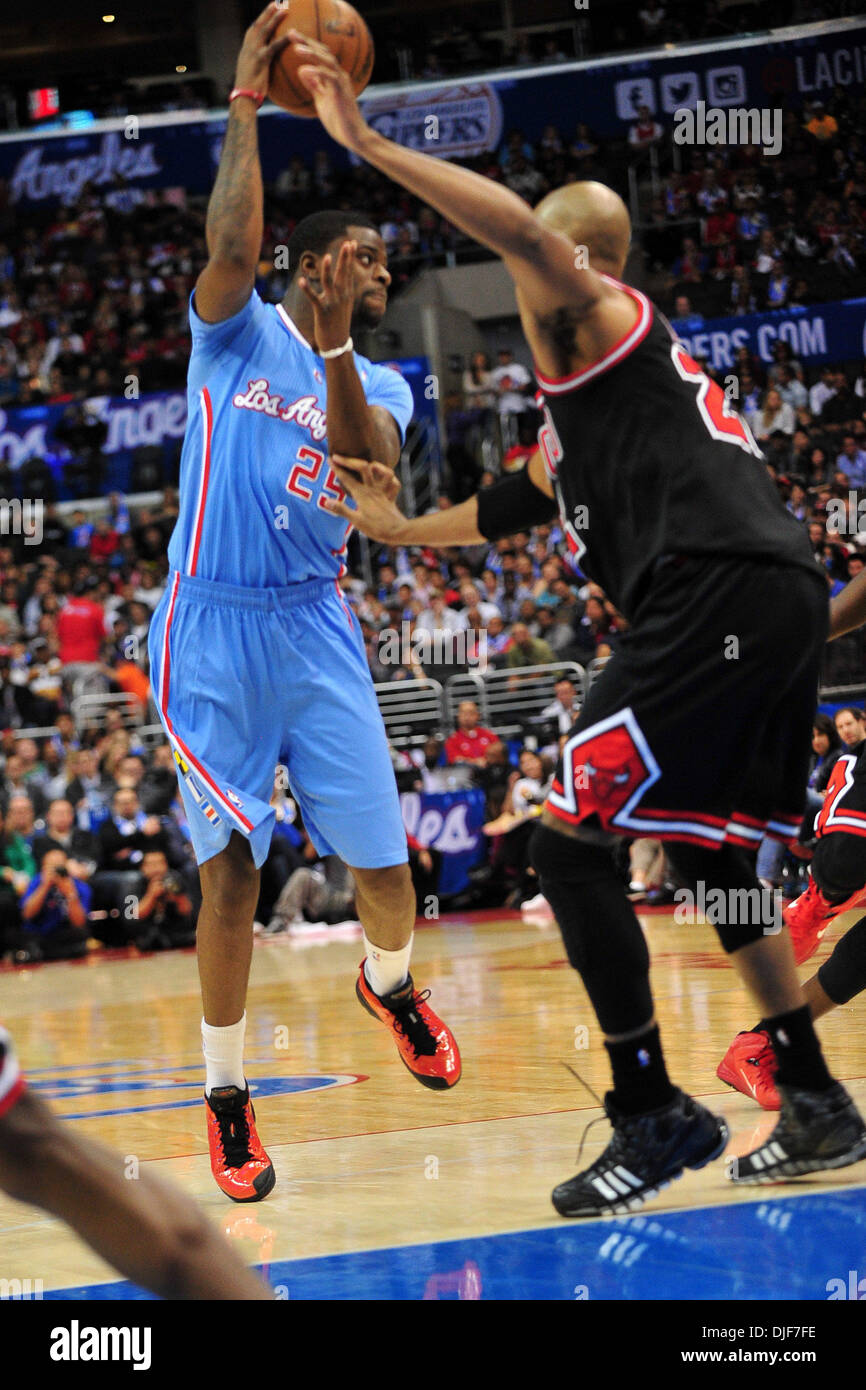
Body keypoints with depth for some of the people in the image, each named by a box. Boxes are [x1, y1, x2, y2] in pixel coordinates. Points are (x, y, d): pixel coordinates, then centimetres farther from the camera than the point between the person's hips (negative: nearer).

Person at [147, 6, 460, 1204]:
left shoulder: (380, 384, 10)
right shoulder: (239, 332, 0)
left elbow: (367, 465, -12)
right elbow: (233, 243, -22)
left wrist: (334, 348, -24)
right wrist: (247, 102, -25)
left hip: (317, 632, 4)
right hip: (213, 633, -4)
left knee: (382, 857, 4)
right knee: (232, 875, -5)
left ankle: (391, 986, 38)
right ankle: (226, 1094, 8)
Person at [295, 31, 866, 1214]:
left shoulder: (600, 318, 3)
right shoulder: (597, 372, 31)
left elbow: (521, 226, -19)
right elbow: (527, 502, 43)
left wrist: (366, 143, -17)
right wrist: (401, 528, 50)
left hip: (717, 594, -10)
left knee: (565, 835, -8)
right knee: (708, 855, 20)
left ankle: (654, 1114, -7)